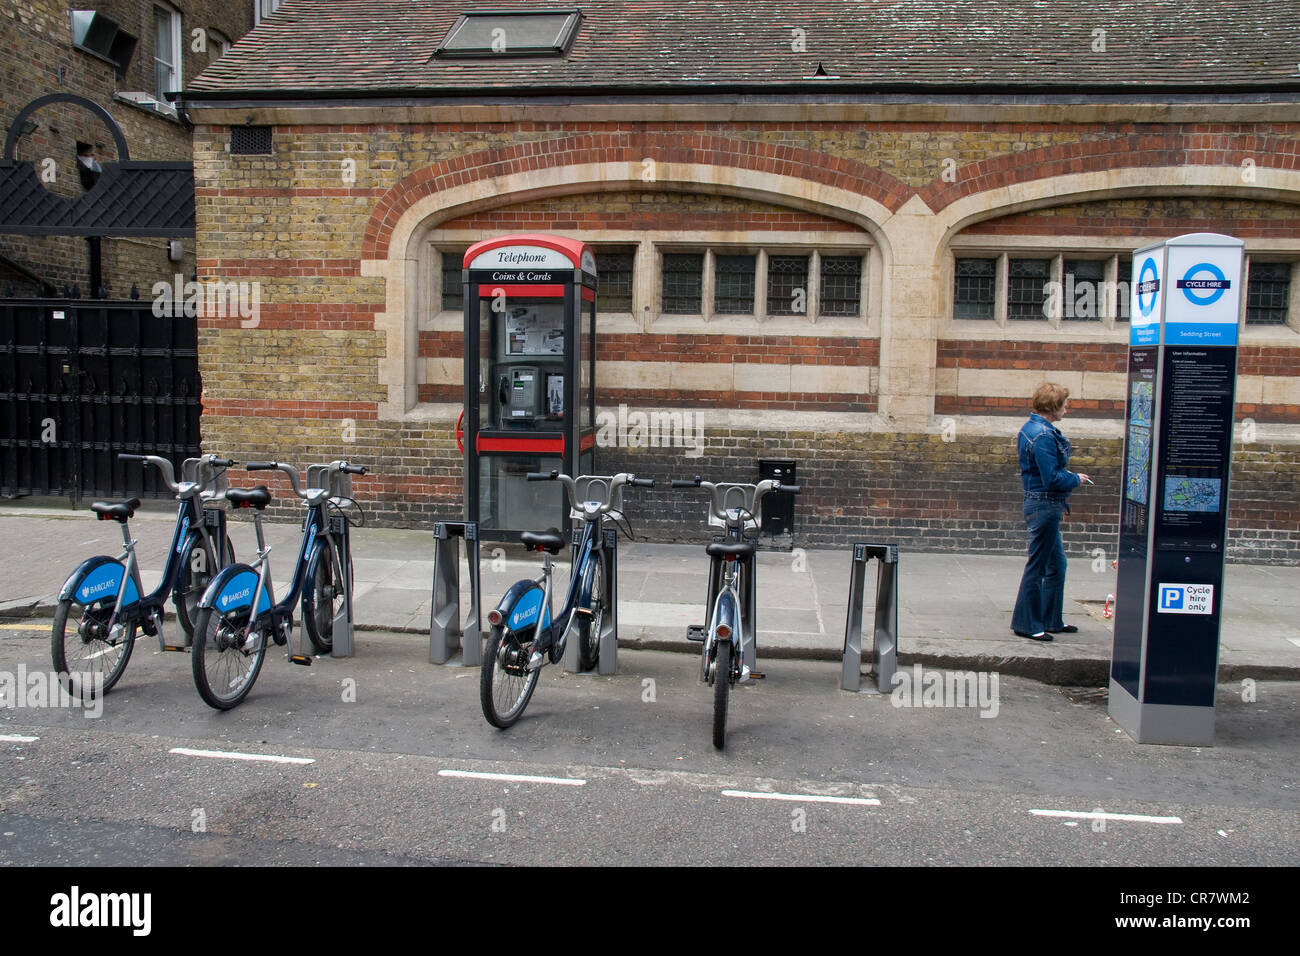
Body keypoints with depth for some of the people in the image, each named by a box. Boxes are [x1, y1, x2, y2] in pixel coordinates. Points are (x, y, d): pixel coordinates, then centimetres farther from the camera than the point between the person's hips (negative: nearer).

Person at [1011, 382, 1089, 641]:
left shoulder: (1031, 428, 11)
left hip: (1040, 504, 11)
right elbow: (1052, 478, -22)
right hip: (1045, 505, -11)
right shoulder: (1043, 435, -20)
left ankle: (1051, 620, 28)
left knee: (1056, 562, 19)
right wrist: (1076, 479, -6)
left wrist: (1067, 475, 9)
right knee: (1037, 566, -1)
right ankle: (1026, 623, 8)